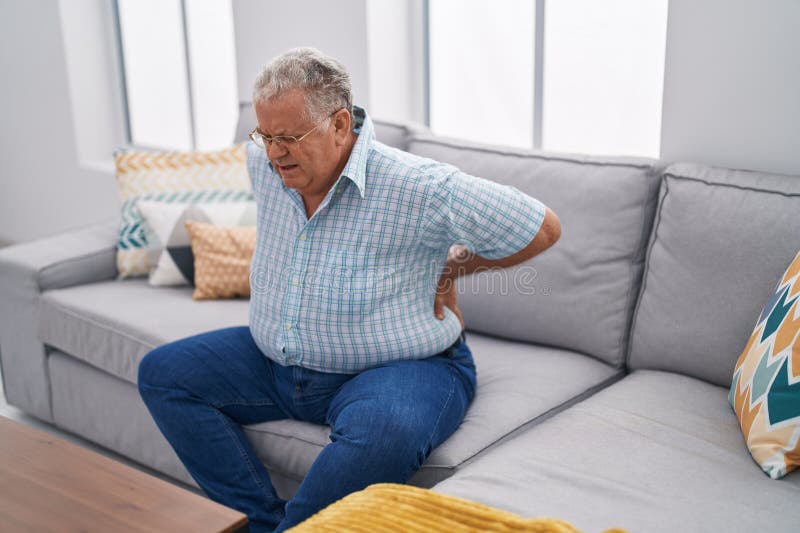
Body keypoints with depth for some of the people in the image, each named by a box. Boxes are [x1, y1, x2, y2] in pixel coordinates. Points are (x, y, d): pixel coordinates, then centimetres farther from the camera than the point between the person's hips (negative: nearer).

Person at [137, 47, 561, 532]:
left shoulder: (420, 189, -21)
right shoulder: (263, 163, -3)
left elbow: (543, 228, -15)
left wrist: (454, 266, -3)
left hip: (395, 367, -6)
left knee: (385, 429, -40)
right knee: (164, 372, -4)